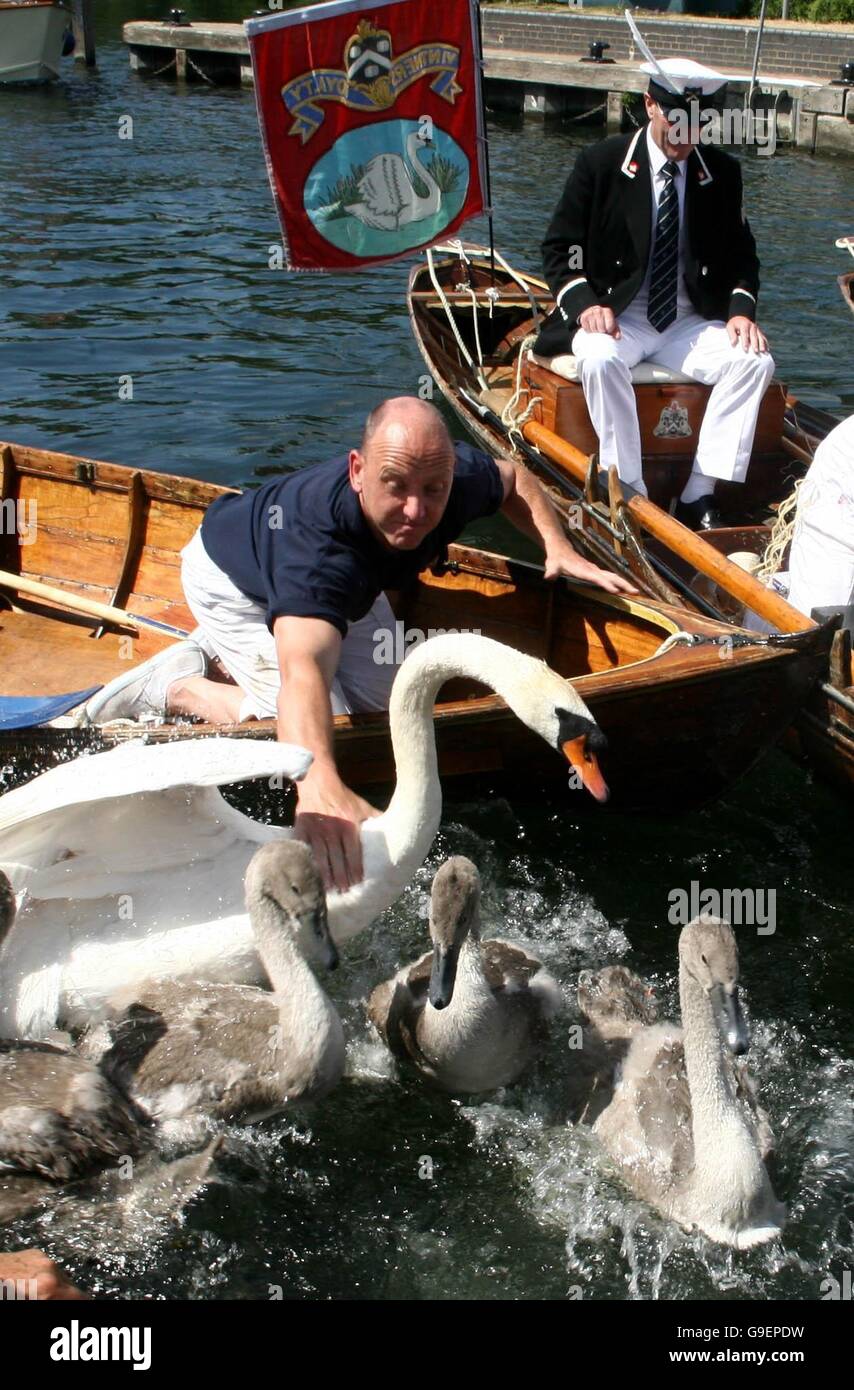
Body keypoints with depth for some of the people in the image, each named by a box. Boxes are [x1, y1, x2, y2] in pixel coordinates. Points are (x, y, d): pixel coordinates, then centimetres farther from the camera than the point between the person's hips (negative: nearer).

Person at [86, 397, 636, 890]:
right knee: (319, 728, -19)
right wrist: (320, 786, -83)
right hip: (234, 580, -7)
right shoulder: (318, 542, -51)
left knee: (386, 700, 12)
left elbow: (512, 476, -4)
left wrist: (558, 547, -20)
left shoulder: (460, 477, -31)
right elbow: (303, 668, -66)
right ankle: (177, 685, 2)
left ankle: (229, 648, 25)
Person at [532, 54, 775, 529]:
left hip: (692, 324, 3)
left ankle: (699, 495, -22)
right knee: (600, 357, -37)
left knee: (756, 361, -23)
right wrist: (585, 303, -19)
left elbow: (743, 257, 12)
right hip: (616, 319, -3)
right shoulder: (601, 163, -3)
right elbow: (559, 248, -1)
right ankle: (632, 493, -29)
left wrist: (741, 310, -9)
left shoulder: (723, 173, 5)